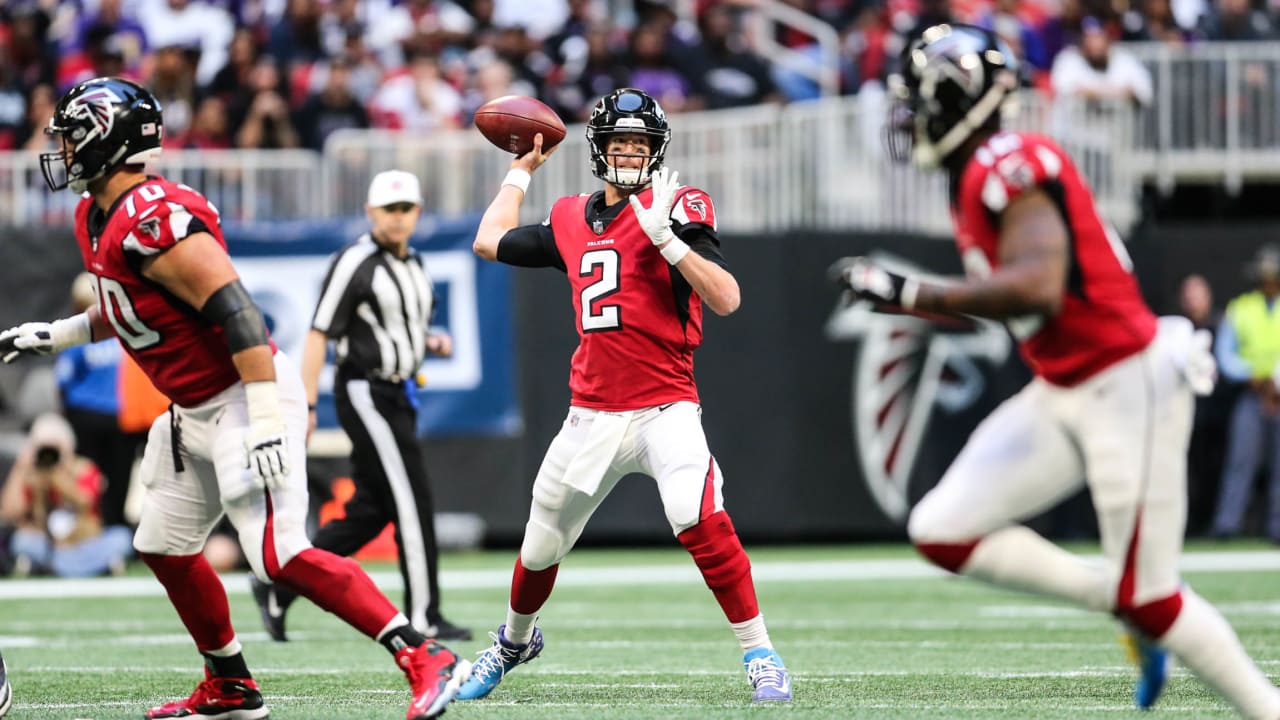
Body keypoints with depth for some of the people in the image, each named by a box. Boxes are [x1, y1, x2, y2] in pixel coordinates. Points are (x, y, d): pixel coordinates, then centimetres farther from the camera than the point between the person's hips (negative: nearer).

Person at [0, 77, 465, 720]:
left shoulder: (152, 221, -22)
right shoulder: (98, 219, 10)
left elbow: (234, 309, -27)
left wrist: (264, 416, -31)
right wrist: (54, 335, 23)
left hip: (241, 398, -11)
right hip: (195, 414, 11)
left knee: (280, 556, -18)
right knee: (164, 546, 18)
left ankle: (424, 658, -19)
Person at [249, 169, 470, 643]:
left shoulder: (413, 266, 15)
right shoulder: (354, 264, -12)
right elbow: (318, 334, -15)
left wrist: (433, 342, 5)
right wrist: (307, 404, -20)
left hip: (398, 395, 9)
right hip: (366, 394, -9)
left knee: (371, 511, 9)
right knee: (411, 501, -10)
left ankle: (277, 586, 17)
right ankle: (423, 618, -5)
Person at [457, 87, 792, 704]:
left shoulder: (678, 208, -5)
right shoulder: (571, 220, 10)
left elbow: (725, 299, -16)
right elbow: (490, 242, 26)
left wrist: (666, 238, -23)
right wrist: (522, 171, 31)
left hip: (664, 410, -5)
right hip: (591, 416, 5)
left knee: (699, 519, -29)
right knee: (540, 548, 14)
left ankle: (760, 656, -19)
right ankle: (515, 641, 44)